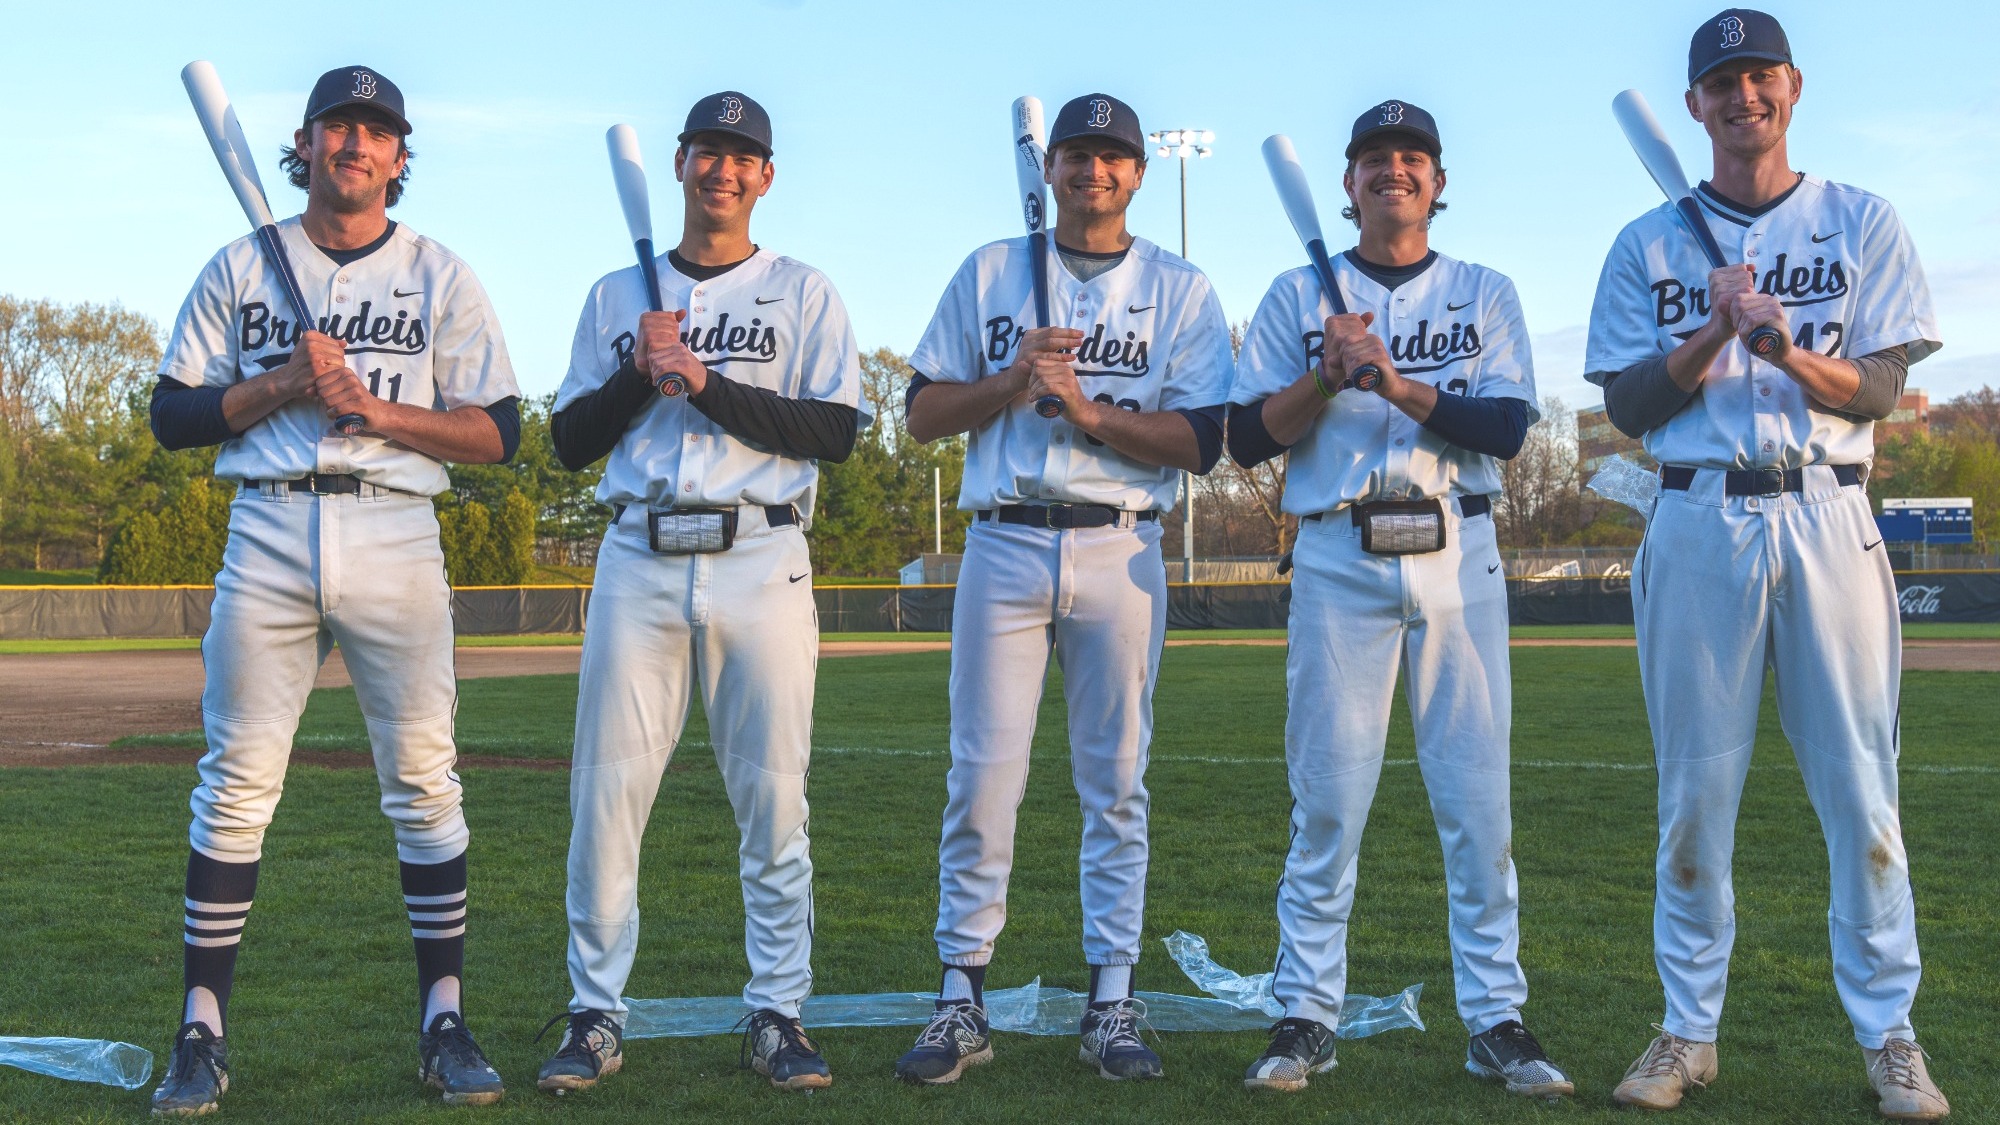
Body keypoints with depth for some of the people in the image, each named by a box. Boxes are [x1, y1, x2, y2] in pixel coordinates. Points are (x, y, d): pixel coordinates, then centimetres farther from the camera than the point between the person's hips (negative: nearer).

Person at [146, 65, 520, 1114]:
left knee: (423, 780, -2)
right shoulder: (239, 267, 12)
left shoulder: (441, 277, 9)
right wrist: (283, 383, -7)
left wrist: (375, 405, -10)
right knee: (235, 781, -1)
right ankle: (203, 1028, 7)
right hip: (267, 535, 1)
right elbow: (172, 416, 8)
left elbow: (497, 432, 3)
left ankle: (443, 1018, 7)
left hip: (396, 536, 0)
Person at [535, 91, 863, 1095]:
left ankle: (777, 1014, 10)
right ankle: (596, 1016, 9)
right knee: (606, 792, -2)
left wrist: (704, 380, -10)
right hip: (639, 560, 2)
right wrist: (640, 372, -4)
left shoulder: (802, 293, 10)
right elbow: (571, 442, 12)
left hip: (761, 561, -1)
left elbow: (835, 432, -3)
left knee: (772, 797, -1)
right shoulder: (617, 295, 17)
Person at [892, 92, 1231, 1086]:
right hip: (1003, 547, 0)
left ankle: (1111, 1001, 11)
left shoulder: (1180, 290, 8)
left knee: (1115, 782, 3)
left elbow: (1198, 443, -2)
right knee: (981, 775, -2)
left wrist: (1087, 407, -12)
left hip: (1120, 553, 0)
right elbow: (925, 414, 8)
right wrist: (1015, 378, -8)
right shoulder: (987, 273, 12)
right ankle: (963, 999, 6)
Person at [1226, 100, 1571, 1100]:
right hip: (1339, 559, 0)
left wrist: (1392, 380, -15)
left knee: (1478, 798, 0)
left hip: (1458, 559, 1)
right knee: (1327, 798, -1)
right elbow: (1247, 439, 4)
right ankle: (1307, 1017, 8)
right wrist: (1325, 377, -11)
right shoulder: (1300, 295, 12)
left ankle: (1495, 1021, 9)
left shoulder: (1485, 294, 12)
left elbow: (1507, 426, -4)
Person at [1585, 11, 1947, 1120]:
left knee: (1860, 786, -1)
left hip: (1827, 517, 0)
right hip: (1698, 525, 1)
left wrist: (1787, 348, -18)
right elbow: (1629, 405, 3)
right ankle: (1689, 1030, 12)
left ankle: (1888, 1034, 9)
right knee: (1695, 788, 3)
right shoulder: (1648, 244, 11)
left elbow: (1877, 391, 1)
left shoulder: (1862, 224, 10)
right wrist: (1715, 334, -12)